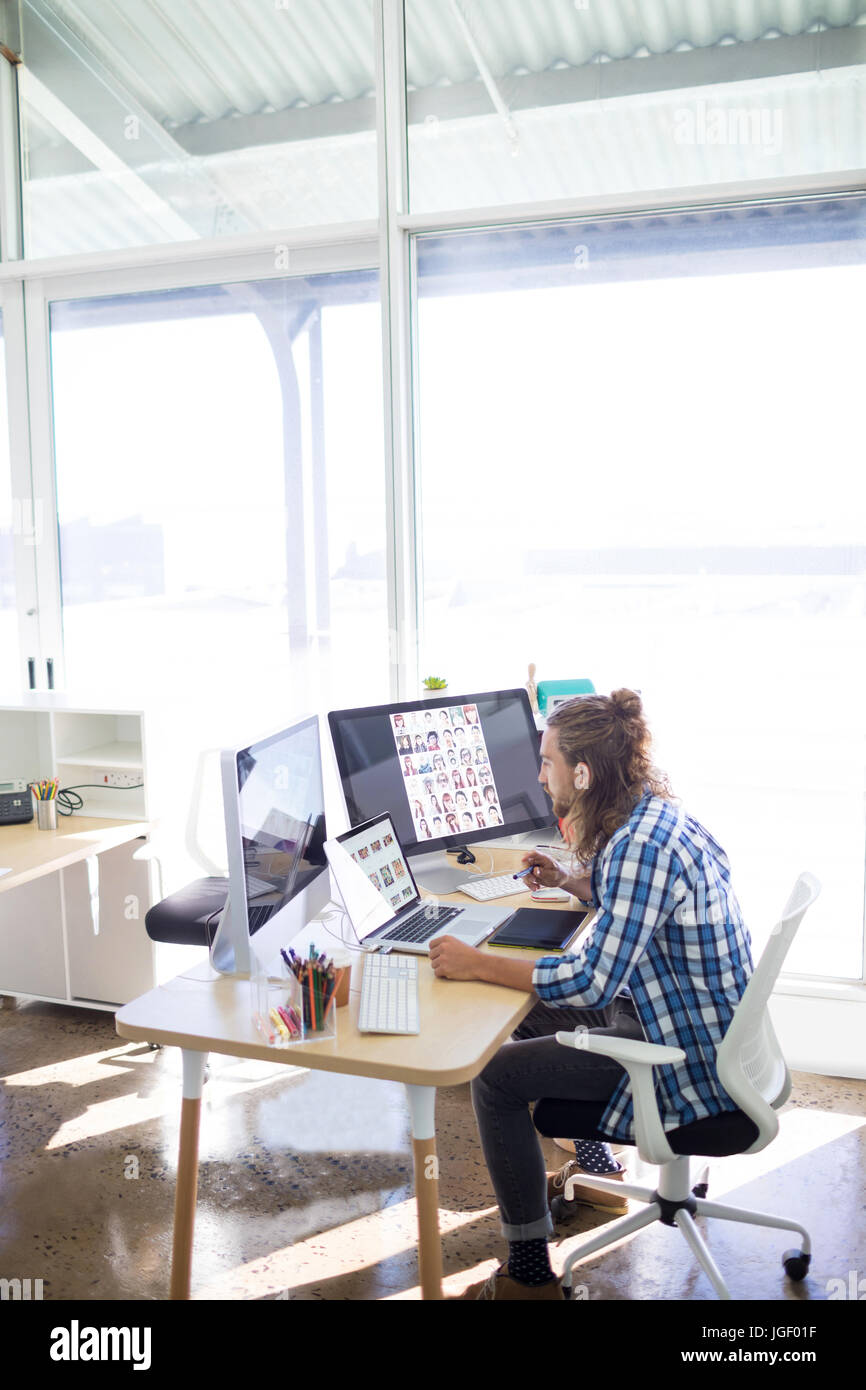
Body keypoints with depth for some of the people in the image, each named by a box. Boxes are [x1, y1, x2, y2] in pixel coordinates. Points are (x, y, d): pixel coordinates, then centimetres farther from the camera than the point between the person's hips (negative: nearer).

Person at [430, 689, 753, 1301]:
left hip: (687, 1057, -10)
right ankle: (594, 1169, 41)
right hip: (695, 1023, 10)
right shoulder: (651, 814, 2)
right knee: (532, 1013, 22)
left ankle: (530, 1274, 5)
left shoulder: (643, 845, -29)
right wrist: (567, 879, 10)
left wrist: (478, 964, -24)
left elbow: (593, 982, -31)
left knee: (496, 1075, -9)